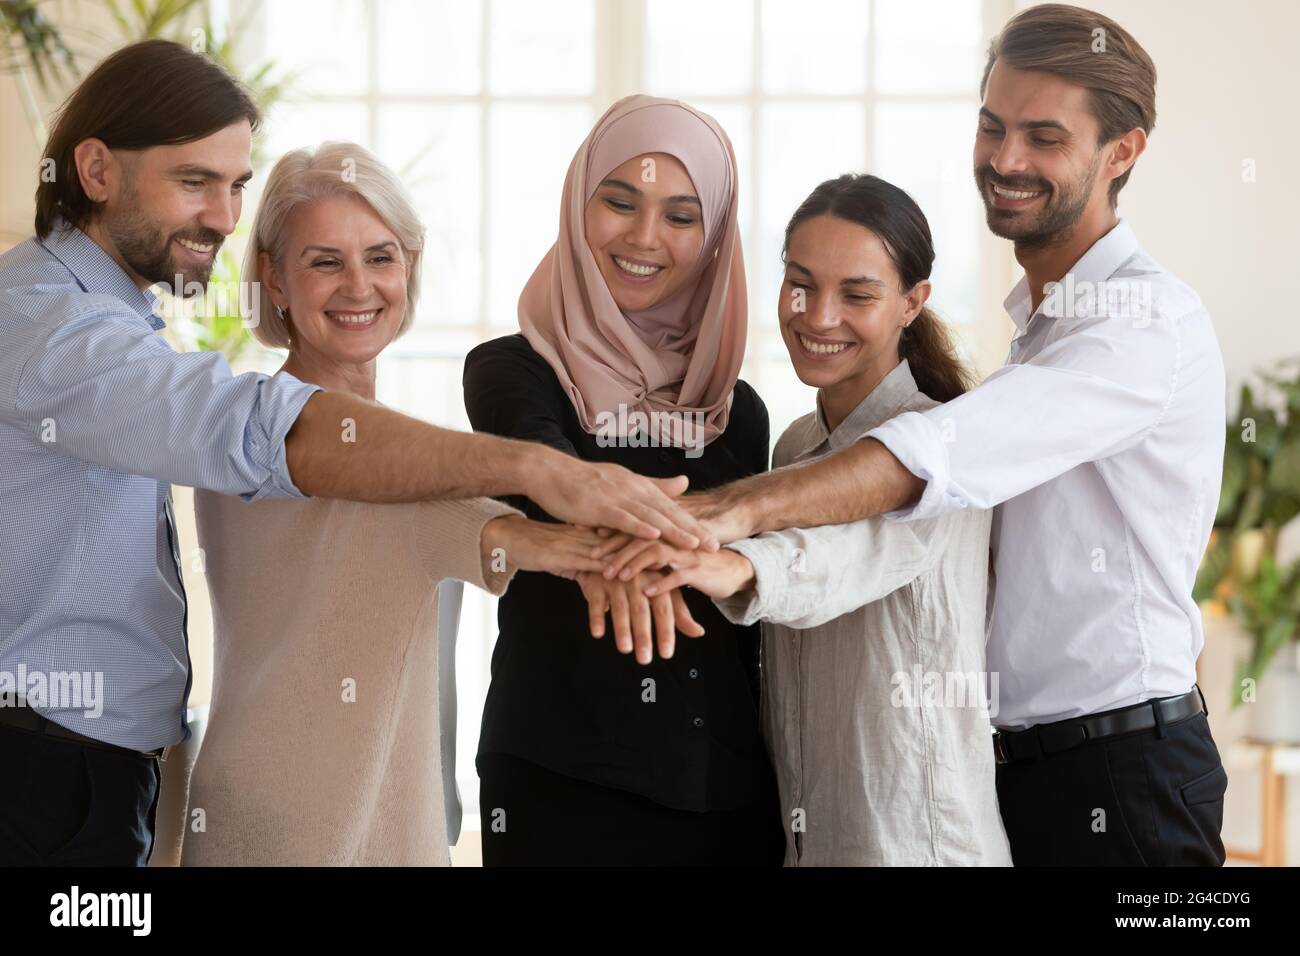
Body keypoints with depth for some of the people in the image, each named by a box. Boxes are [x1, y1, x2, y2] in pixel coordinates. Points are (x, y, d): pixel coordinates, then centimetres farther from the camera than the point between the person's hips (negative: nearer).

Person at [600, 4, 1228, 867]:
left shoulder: (1150, 320, -15)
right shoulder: (1040, 326, 18)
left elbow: (949, 453, -29)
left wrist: (736, 512, -40)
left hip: (1121, 773, -8)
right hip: (1021, 762, 8)